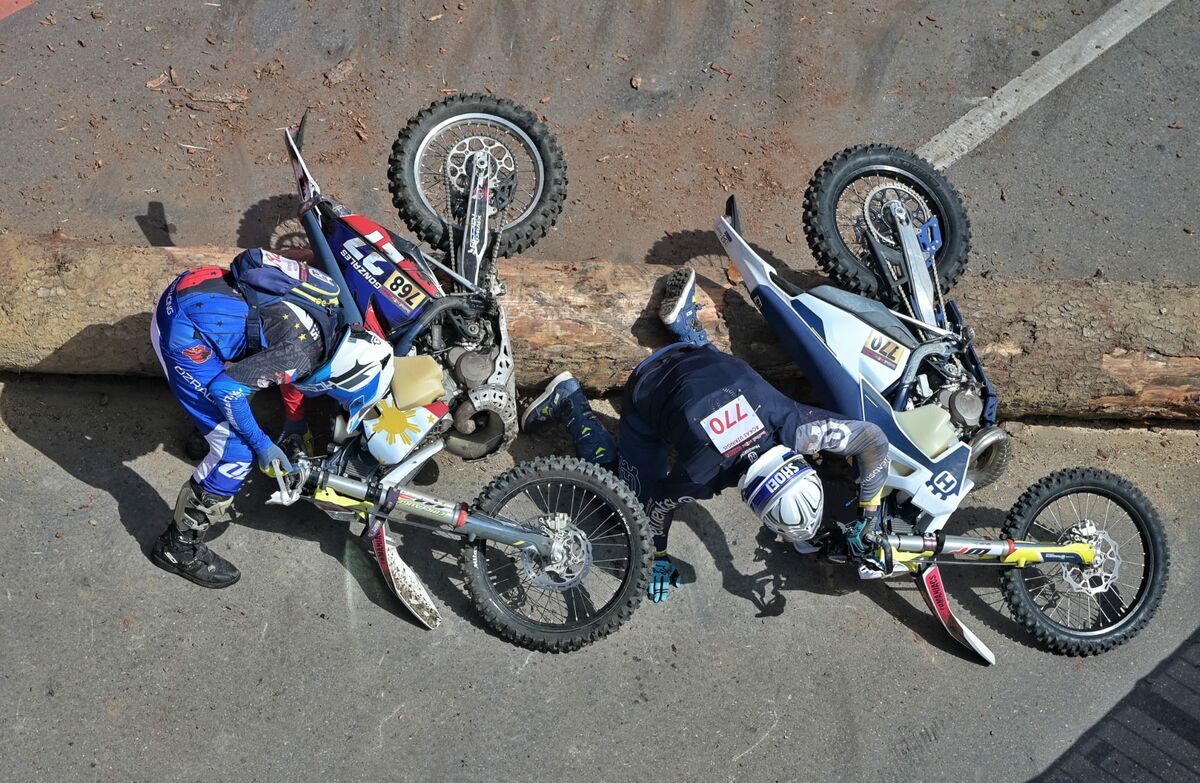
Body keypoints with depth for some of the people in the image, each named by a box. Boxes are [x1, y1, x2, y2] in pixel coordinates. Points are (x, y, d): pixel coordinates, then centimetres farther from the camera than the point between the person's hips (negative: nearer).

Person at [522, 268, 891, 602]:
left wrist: (868, 518, -19)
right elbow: (658, 507, -19)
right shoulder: (701, 476, -41)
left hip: (703, 359, 4)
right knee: (634, 496, 8)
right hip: (649, 392, -4)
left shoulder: (790, 423, -36)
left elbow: (875, 440, -23)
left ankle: (682, 319, 39)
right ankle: (569, 401, 16)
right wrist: (658, 557, -2)